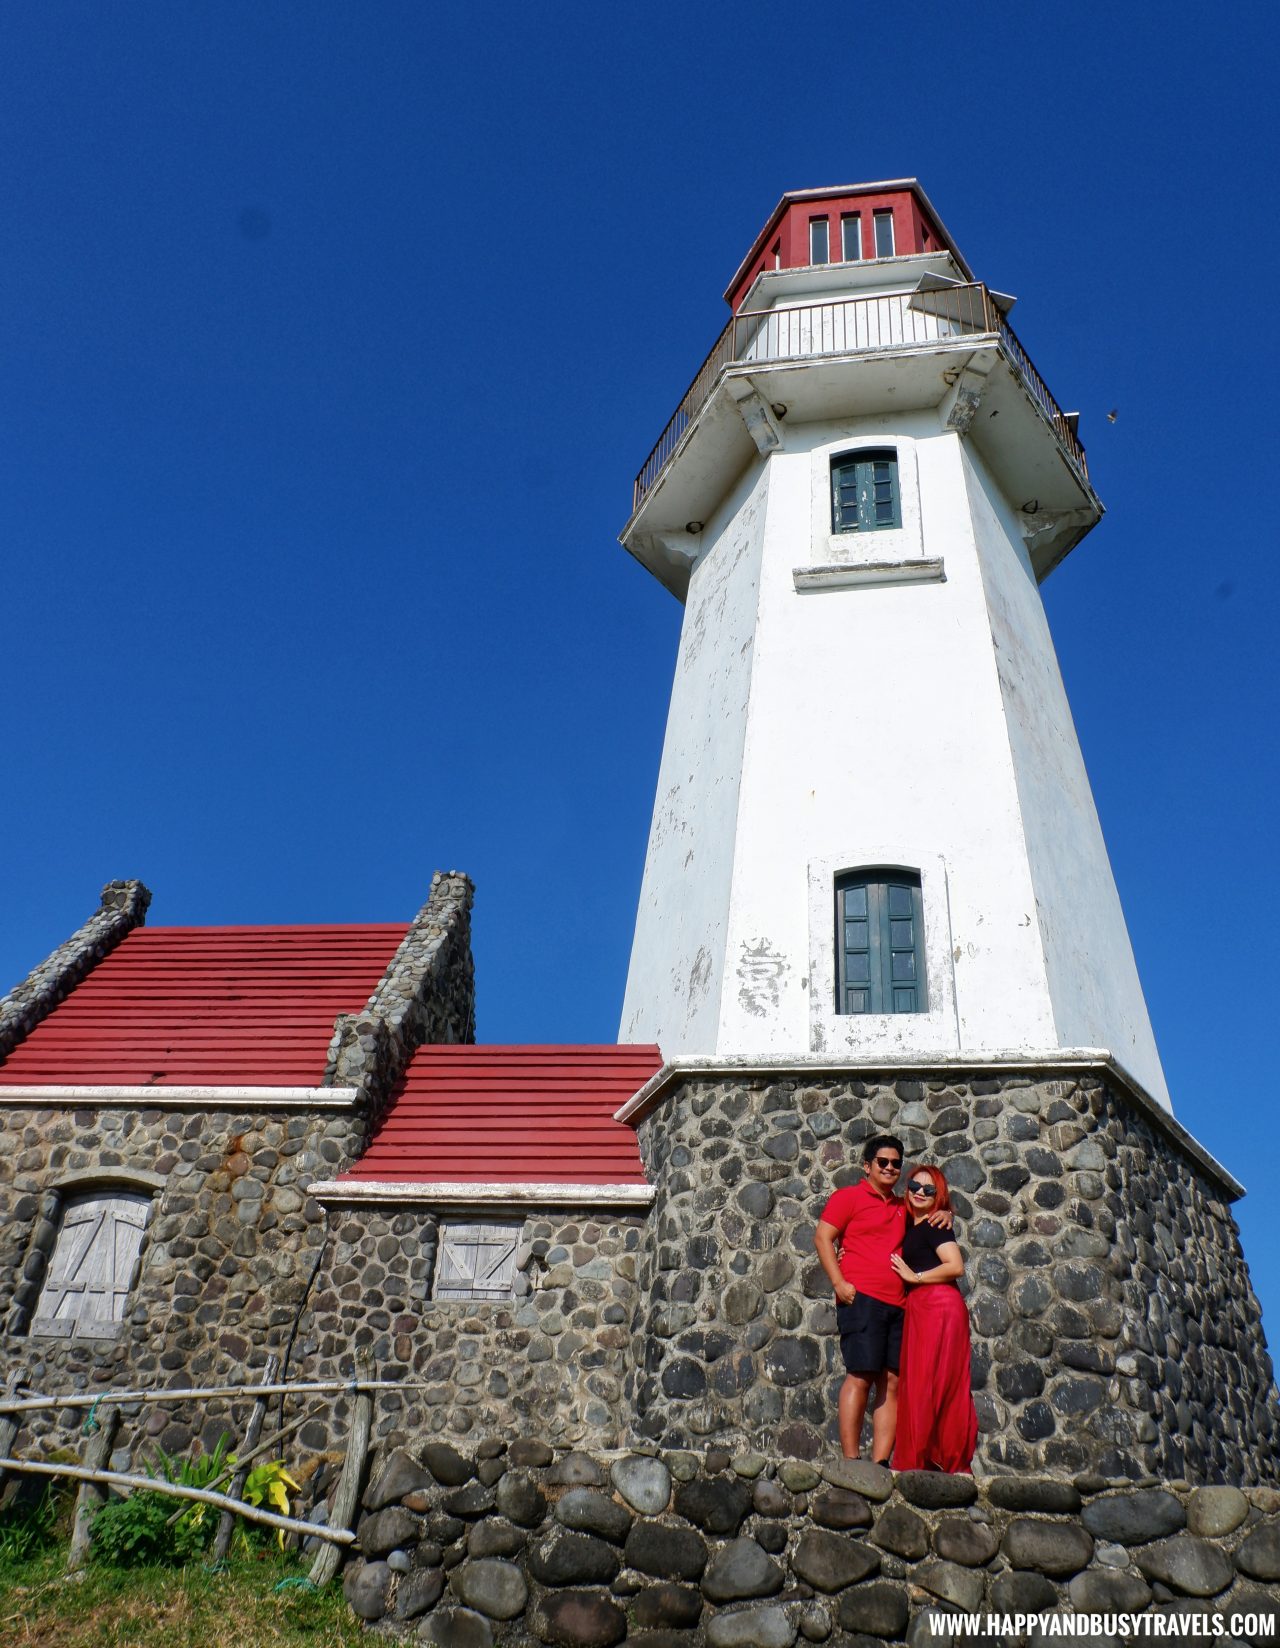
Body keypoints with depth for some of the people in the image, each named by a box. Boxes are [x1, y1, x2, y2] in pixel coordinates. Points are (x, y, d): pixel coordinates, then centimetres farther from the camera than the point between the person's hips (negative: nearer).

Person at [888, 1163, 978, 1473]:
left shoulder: (934, 1225, -6)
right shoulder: (910, 1227, 19)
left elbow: (956, 1267, -18)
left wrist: (915, 1276, -9)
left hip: (939, 1305, -9)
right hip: (920, 1309, 9)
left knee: (927, 1382, -8)